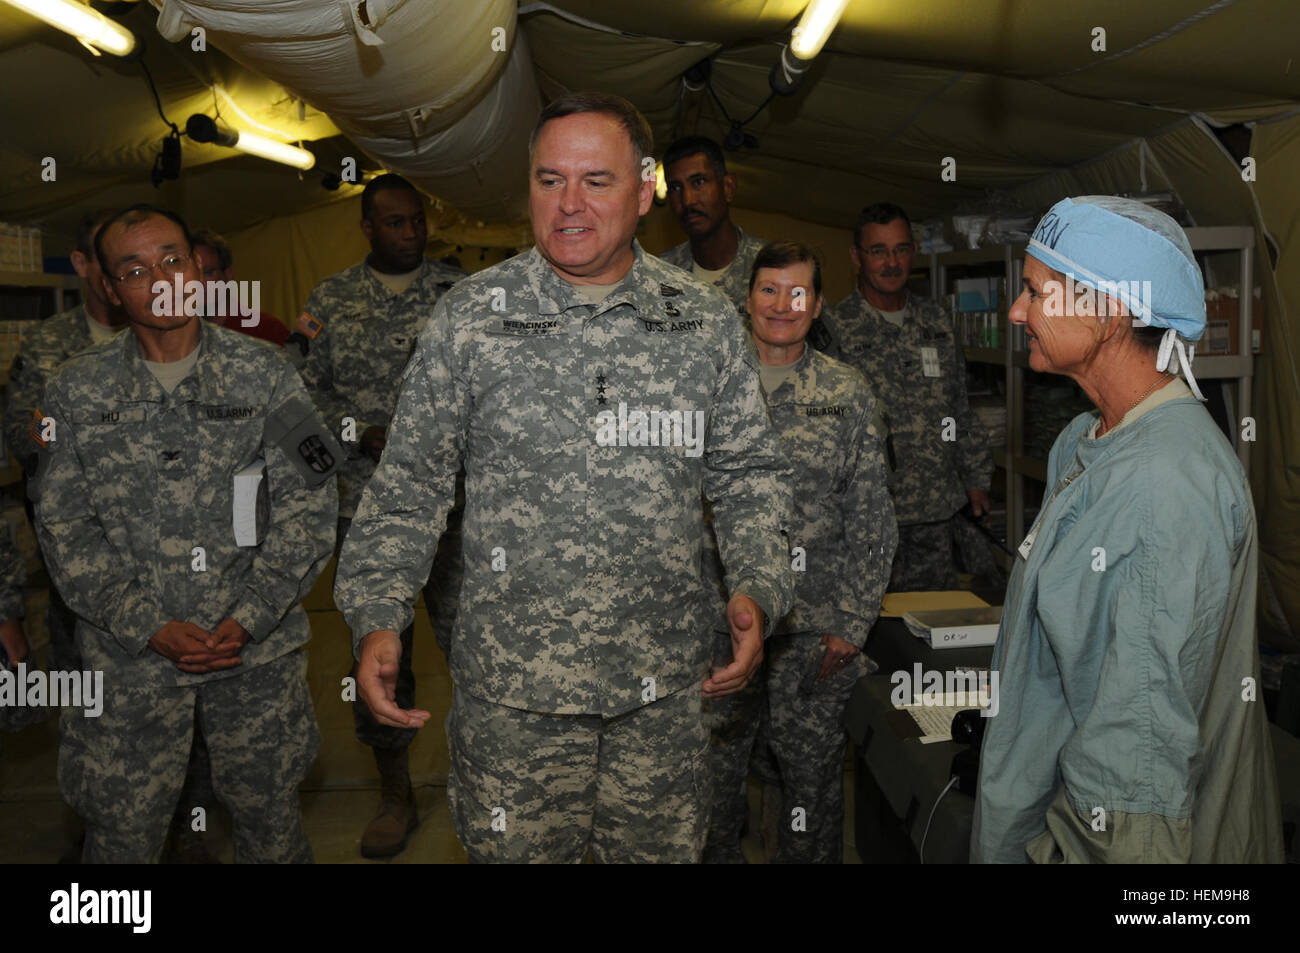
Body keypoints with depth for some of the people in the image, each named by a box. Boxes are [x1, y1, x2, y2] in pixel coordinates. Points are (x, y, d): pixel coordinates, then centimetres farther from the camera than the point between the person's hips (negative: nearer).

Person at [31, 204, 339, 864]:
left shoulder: (265, 376, -1)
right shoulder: (76, 392, 2)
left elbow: (308, 506, -4)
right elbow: (63, 526, -1)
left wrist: (248, 618, -13)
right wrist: (150, 626, -11)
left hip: (258, 648, 0)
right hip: (130, 658, 1)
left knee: (269, 818, 13)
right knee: (121, 831, 10)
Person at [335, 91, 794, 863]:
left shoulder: (705, 321, 1)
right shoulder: (470, 318, -3)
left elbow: (750, 473, 7)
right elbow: (410, 484, 0)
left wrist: (759, 592, -7)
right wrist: (379, 617, -10)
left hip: (668, 684, 2)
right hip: (513, 685, -1)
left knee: (665, 851, 18)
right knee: (513, 851, 13)